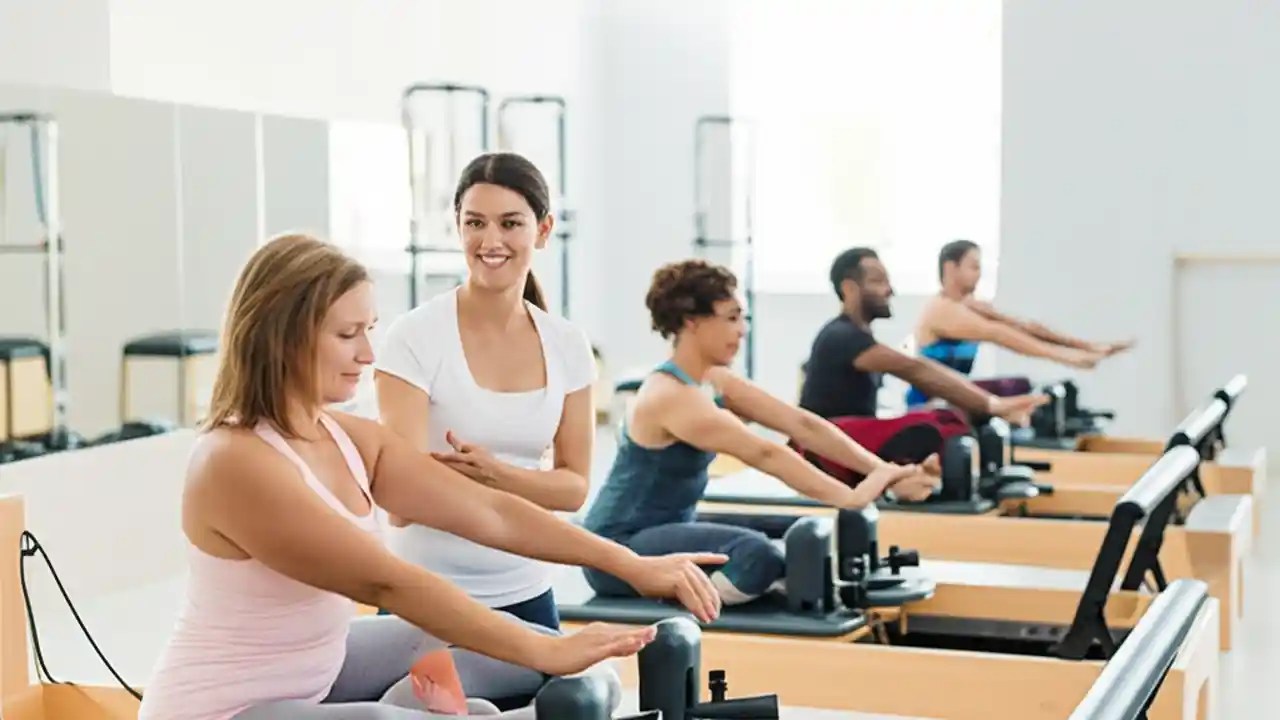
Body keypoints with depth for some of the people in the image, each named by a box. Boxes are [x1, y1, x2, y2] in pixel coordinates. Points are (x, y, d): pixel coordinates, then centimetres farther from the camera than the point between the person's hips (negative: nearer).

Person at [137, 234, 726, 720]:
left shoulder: (350, 439, 0)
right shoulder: (236, 463, -26)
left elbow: (490, 512, -3)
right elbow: (387, 584, -30)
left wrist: (633, 565, -10)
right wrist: (547, 653, -31)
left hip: (313, 671, 10)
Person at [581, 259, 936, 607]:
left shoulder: (716, 382, 4)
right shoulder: (671, 397, -23)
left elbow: (800, 424, -3)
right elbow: (765, 455, -31)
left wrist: (880, 469, -13)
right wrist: (851, 498, -36)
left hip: (666, 531, 10)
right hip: (617, 548, -10)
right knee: (753, 554, -30)